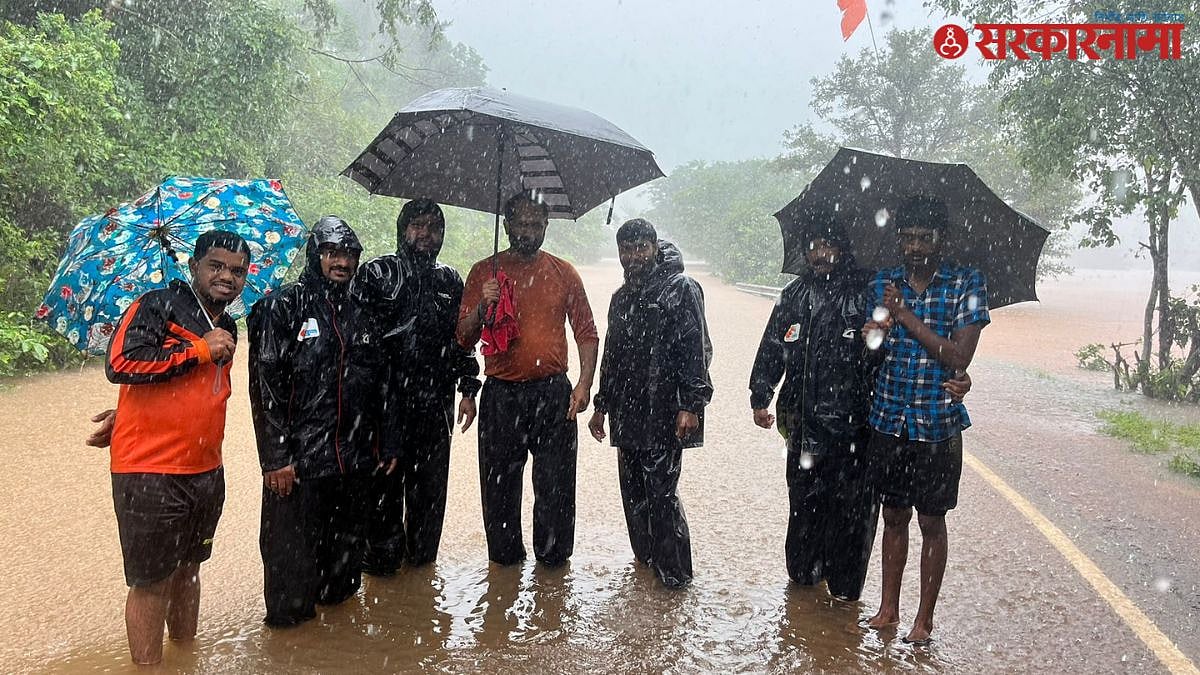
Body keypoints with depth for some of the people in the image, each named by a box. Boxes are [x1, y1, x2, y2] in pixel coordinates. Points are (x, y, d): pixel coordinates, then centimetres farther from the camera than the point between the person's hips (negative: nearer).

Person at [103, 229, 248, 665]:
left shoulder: (227, 330, 14)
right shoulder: (157, 307, -8)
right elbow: (120, 364, -22)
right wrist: (199, 350, -17)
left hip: (206, 472, 7)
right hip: (150, 472, -7)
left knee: (188, 570, 17)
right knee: (152, 581, 3)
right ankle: (147, 666, 16)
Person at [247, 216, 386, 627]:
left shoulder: (358, 315, 13)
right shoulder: (283, 307, -6)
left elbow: (376, 386, 19)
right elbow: (266, 387, -12)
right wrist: (276, 458, -16)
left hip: (353, 461, 6)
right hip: (299, 462, -6)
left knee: (346, 548, 15)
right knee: (292, 554, 3)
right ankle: (289, 623, 21)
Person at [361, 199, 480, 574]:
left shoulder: (450, 280, 11)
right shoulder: (377, 273, -1)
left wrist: (468, 390, 9)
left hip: (436, 403, 4)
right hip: (388, 399, -3)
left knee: (430, 483, 11)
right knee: (384, 481, 3)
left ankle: (422, 555, 26)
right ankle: (382, 557, 19)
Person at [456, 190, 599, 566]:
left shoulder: (563, 273, 7)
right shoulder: (484, 272, 5)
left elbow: (586, 332, 7)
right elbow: (463, 338, 4)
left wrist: (584, 383, -6)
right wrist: (483, 307, -16)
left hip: (554, 393, 0)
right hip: (501, 394, 0)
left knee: (556, 480, 5)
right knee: (499, 480, 8)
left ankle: (553, 554, 23)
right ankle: (505, 553, 26)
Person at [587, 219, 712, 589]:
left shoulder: (681, 288, -4)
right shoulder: (622, 297, 19)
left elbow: (696, 351, -11)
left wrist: (690, 405, -18)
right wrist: (601, 405, 23)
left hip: (665, 415, -7)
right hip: (627, 415, 7)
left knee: (660, 492, -7)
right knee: (633, 492, 11)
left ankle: (676, 573, 6)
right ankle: (647, 559, 26)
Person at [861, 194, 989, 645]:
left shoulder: (966, 284, -6)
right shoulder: (883, 283, 4)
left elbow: (960, 357, -15)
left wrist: (905, 315, -18)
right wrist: (873, 334, -20)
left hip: (937, 425, -3)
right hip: (888, 421, 3)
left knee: (931, 523, 8)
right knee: (894, 516, 14)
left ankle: (924, 619, 22)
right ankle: (888, 608, 28)